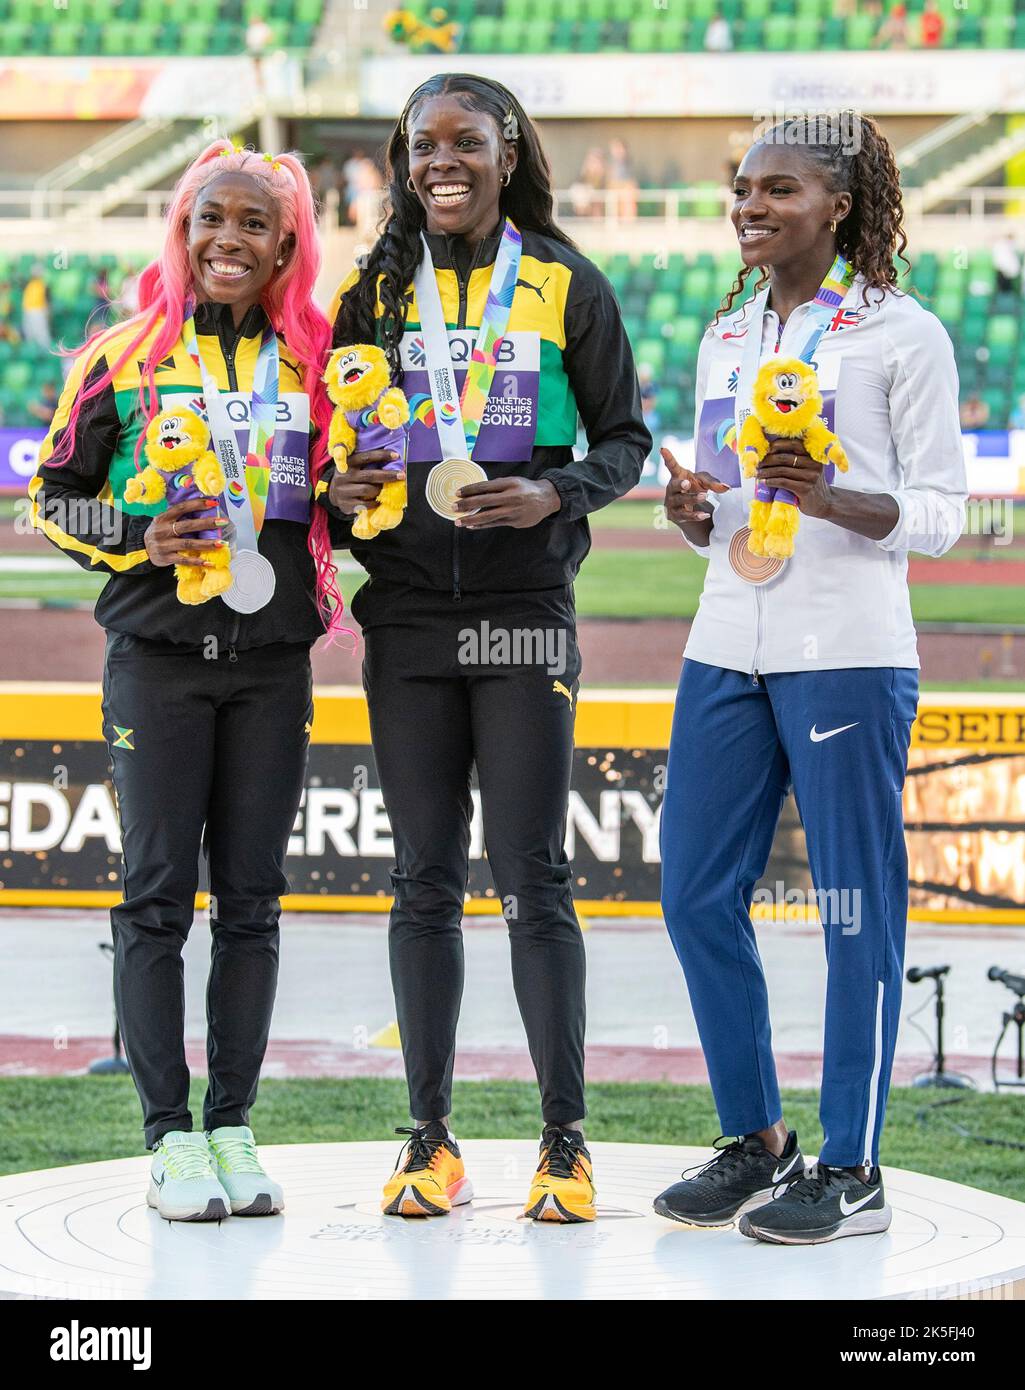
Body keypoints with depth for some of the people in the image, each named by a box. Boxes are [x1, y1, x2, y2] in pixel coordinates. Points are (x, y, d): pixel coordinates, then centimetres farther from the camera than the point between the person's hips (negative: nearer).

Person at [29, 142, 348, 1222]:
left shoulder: (313, 363, 7)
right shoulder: (125, 358, 1)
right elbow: (54, 497, 5)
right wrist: (142, 537, -12)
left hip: (273, 664, 2)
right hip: (158, 656, -2)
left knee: (250, 899, 5)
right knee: (157, 894, -3)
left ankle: (232, 1125, 12)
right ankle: (170, 1136, 2)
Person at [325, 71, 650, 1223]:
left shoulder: (567, 287, 2)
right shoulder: (377, 289, 9)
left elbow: (624, 439, 6)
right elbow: (338, 436, 15)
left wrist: (554, 495, -13)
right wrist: (339, 487, -8)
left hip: (525, 608, -2)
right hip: (407, 611, 3)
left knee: (531, 876, -5)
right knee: (425, 878, 5)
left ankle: (565, 1138, 3)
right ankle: (429, 1136, 11)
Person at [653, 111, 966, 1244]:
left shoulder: (901, 334, -2)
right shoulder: (726, 340, 16)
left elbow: (941, 512, -4)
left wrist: (830, 500, -20)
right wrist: (689, 510, -1)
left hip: (849, 653, -7)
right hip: (727, 648, 7)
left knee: (856, 909, -3)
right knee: (695, 893, 6)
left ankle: (852, 1170, 5)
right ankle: (754, 1141, 19)